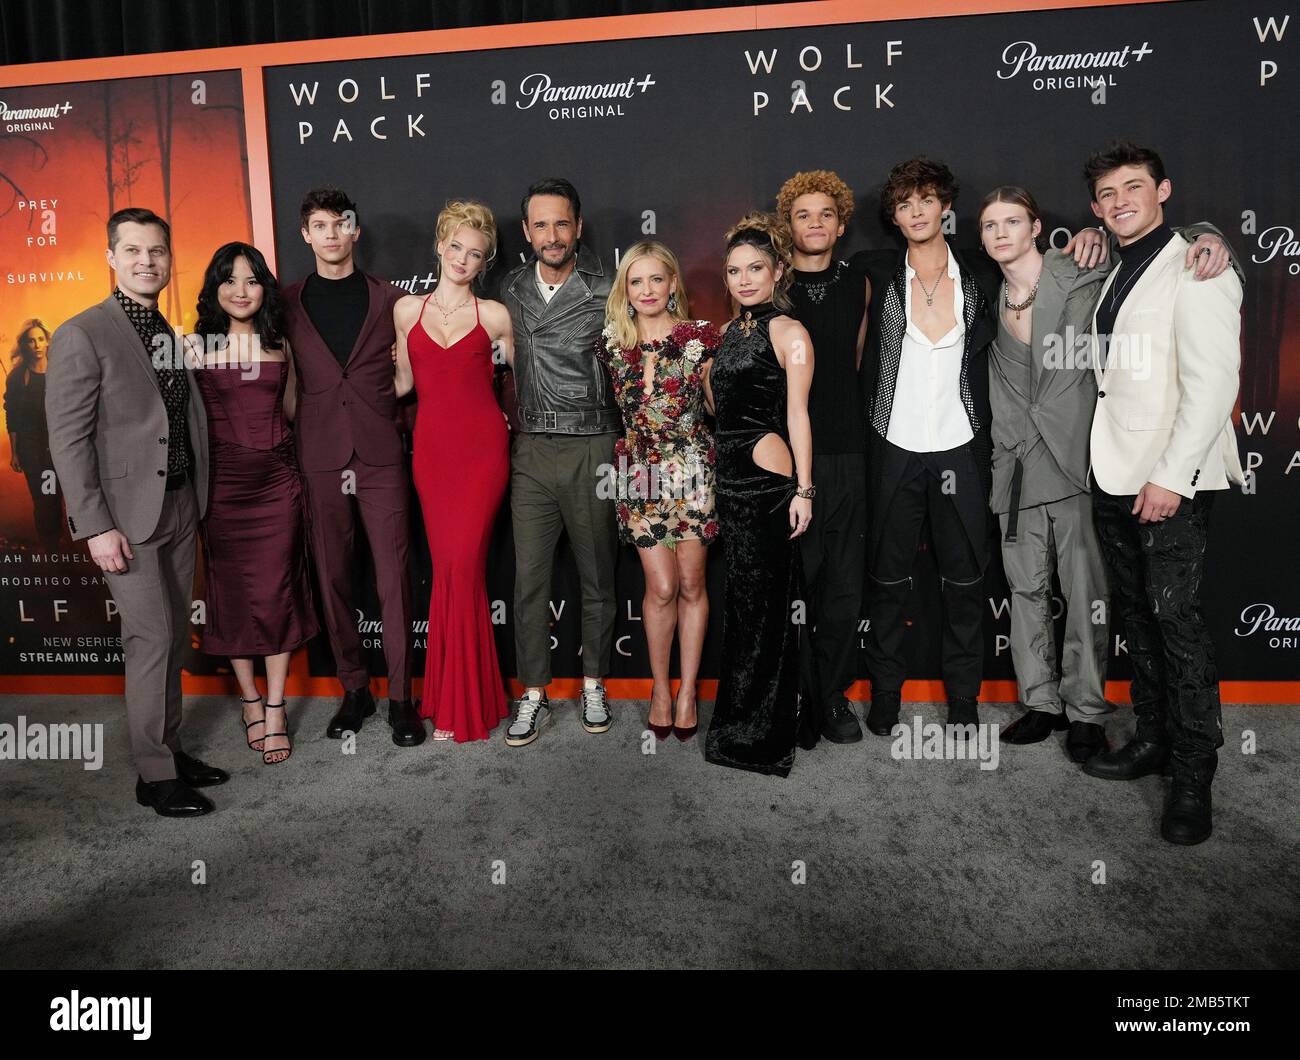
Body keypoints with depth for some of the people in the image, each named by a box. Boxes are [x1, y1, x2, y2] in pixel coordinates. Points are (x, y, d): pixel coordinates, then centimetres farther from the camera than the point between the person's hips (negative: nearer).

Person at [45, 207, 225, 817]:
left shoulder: (174, 334, 10)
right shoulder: (82, 336, -8)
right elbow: (68, 440, -11)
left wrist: (200, 500, 7)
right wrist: (96, 526, -16)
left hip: (180, 506, 6)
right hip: (127, 512, -6)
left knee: (175, 636, 12)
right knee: (153, 637, -4)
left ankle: (169, 748, 26)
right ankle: (155, 775, 9)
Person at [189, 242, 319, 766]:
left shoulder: (280, 345, 8)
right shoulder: (195, 345, 1)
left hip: (277, 479, 1)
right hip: (222, 481, -1)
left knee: (276, 592, 1)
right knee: (232, 591, 6)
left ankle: (275, 709, 12)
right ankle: (250, 700, 23)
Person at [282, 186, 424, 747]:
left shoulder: (389, 299, 8)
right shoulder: (288, 303, 9)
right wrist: (301, 430, 3)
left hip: (381, 454, -1)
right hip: (319, 457, 1)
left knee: (394, 577, -2)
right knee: (332, 577, 7)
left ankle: (400, 696, 10)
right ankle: (353, 689, 21)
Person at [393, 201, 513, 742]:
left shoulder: (494, 315, 4)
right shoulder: (406, 309, 11)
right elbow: (404, 382, 17)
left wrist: (517, 423, 2)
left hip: (482, 446, -2)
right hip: (432, 447, 2)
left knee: (461, 567, -7)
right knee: (448, 566, 3)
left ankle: (459, 703, 6)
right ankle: (458, 695, 17)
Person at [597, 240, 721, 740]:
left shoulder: (700, 337, -1)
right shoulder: (610, 343, 4)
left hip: (692, 469, -1)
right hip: (640, 473, 1)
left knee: (691, 584, 2)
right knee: (662, 586, -3)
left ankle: (687, 689, 16)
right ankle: (660, 686, 16)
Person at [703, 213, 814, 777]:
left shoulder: (788, 331, -6)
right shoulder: (731, 332, 17)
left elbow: (797, 414, -11)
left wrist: (803, 489, -15)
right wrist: (705, 373, 7)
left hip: (769, 478, -8)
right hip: (730, 476, 8)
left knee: (762, 600, -1)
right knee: (743, 598, 14)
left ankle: (760, 735, 12)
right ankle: (742, 725, 26)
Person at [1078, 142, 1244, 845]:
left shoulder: (1195, 268, -7)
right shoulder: (1114, 275, 17)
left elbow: (1213, 383, -15)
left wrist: (1171, 476, -19)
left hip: (1171, 478, -8)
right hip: (1113, 474, 8)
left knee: (1176, 617, -7)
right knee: (1134, 612, 12)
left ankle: (1193, 777, 3)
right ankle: (1153, 739, 24)